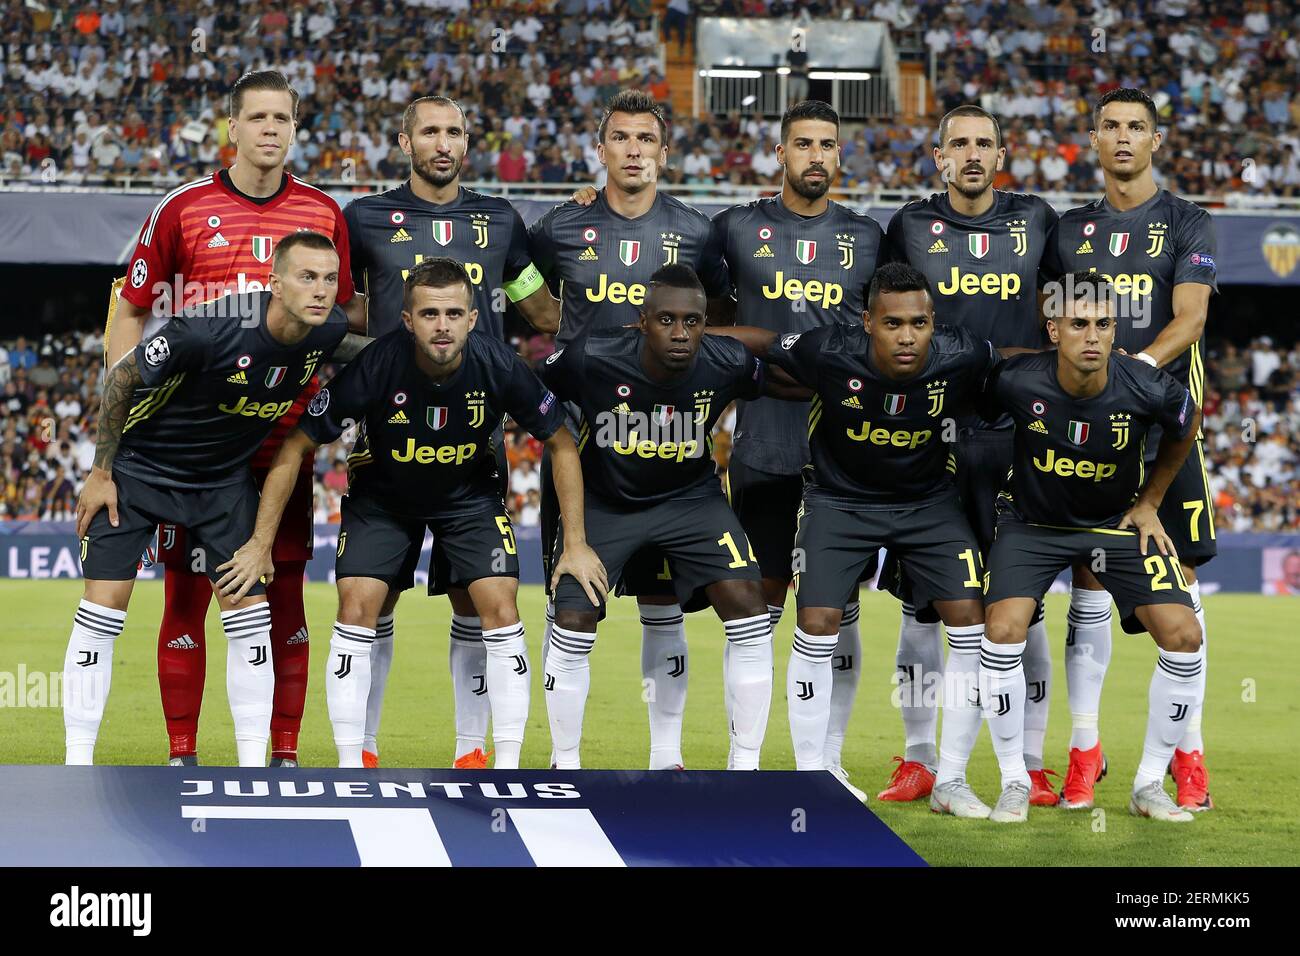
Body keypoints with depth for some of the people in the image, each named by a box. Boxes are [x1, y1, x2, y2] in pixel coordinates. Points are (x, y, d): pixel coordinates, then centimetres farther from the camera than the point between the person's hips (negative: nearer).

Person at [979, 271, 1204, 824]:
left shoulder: (1150, 390, -24)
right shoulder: (1016, 382, -25)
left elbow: (1185, 428, 2)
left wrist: (1149, 503, 7)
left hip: (1117, 522, 1)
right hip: (1033, 522, -1)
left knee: (1183, 637, -13)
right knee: (1004, 629, -22)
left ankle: (1149, 786, 4)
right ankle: (1014, 784, -4)